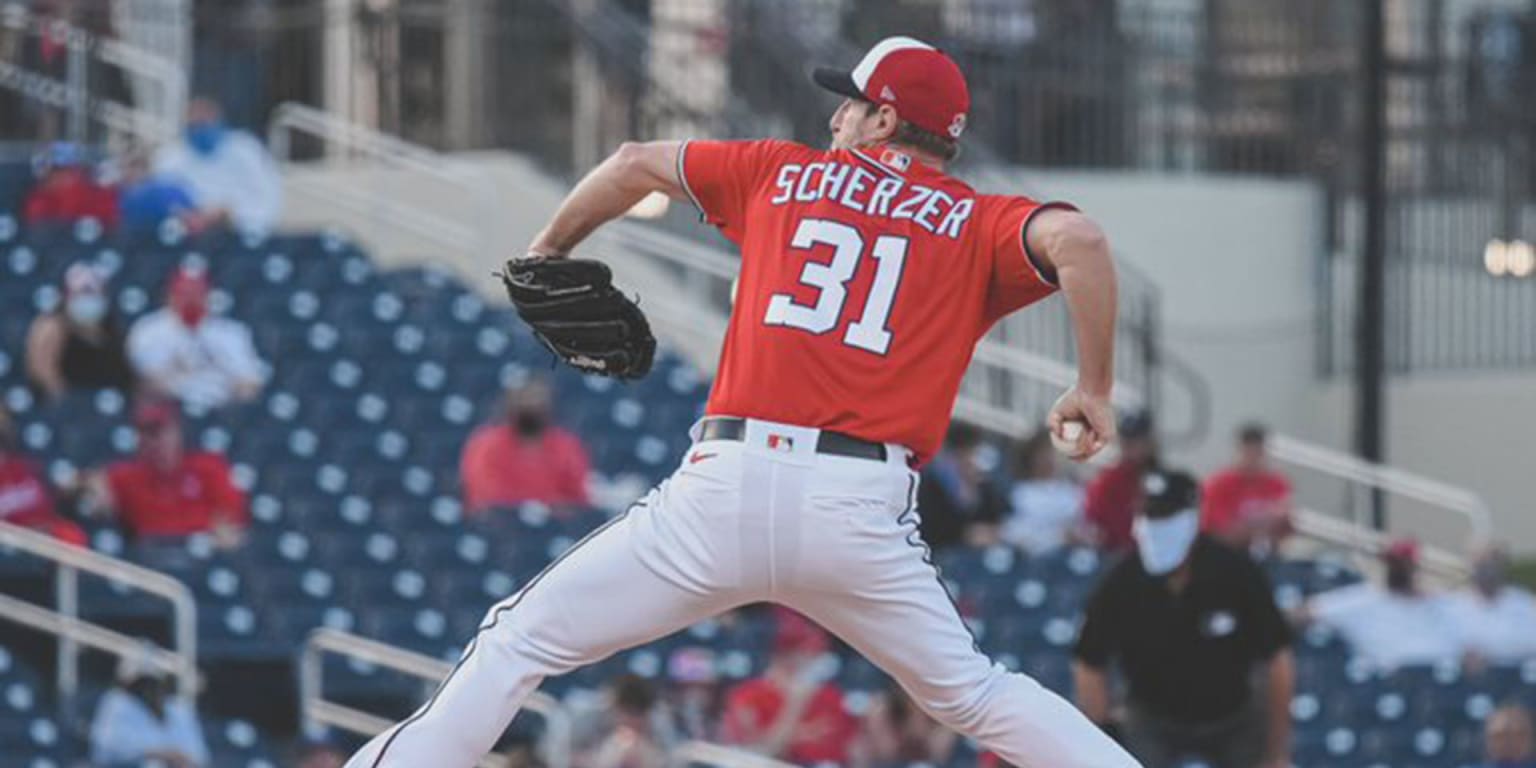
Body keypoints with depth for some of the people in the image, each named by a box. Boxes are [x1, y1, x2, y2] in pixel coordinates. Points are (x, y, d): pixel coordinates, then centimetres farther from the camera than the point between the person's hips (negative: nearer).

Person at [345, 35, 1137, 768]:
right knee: (972, 698, 17)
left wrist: (548, 250, 42)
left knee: (520, 641, 9)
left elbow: (635, 164, 27)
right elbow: (1076, 238, -7)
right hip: (861, 515, 1)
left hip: (726, 490, -1)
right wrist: (1093, 390, 1)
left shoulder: (780, 174, 19)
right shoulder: (976, 225, 12)